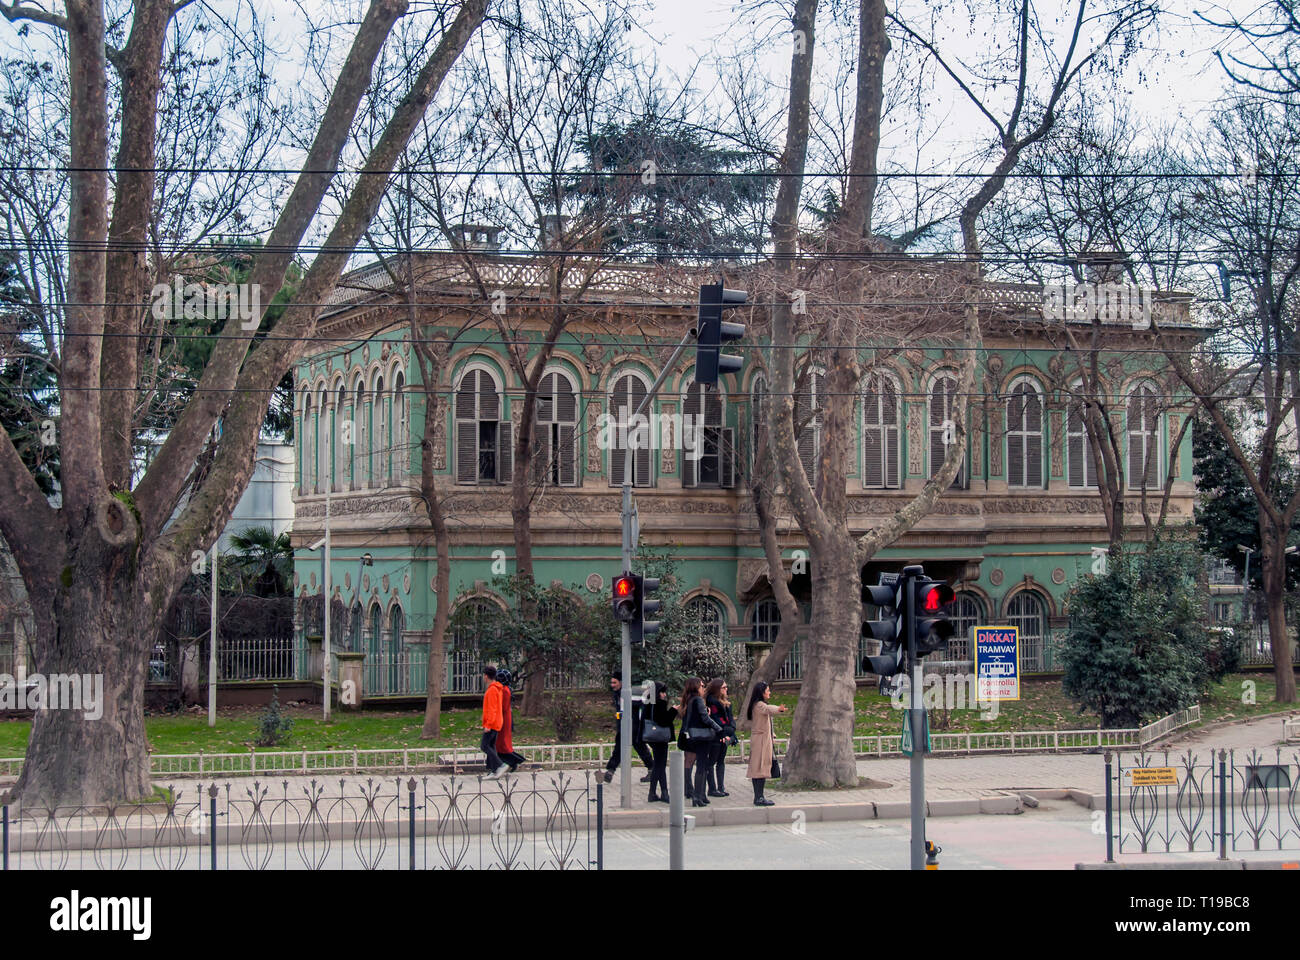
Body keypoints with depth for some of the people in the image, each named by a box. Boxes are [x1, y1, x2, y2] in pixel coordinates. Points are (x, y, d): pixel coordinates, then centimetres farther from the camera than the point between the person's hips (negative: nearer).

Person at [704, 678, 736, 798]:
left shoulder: (725, 701, 16)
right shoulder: (711, 700, -11)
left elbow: (729, 718, 14)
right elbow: (715, 720, -15)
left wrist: (731, 730, -2)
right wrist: (724, 733, -16)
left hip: (724, 736, 9)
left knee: (721, 761, 10)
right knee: (712, 762, -3)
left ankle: (721, 788, 13)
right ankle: (712, 789, -2)